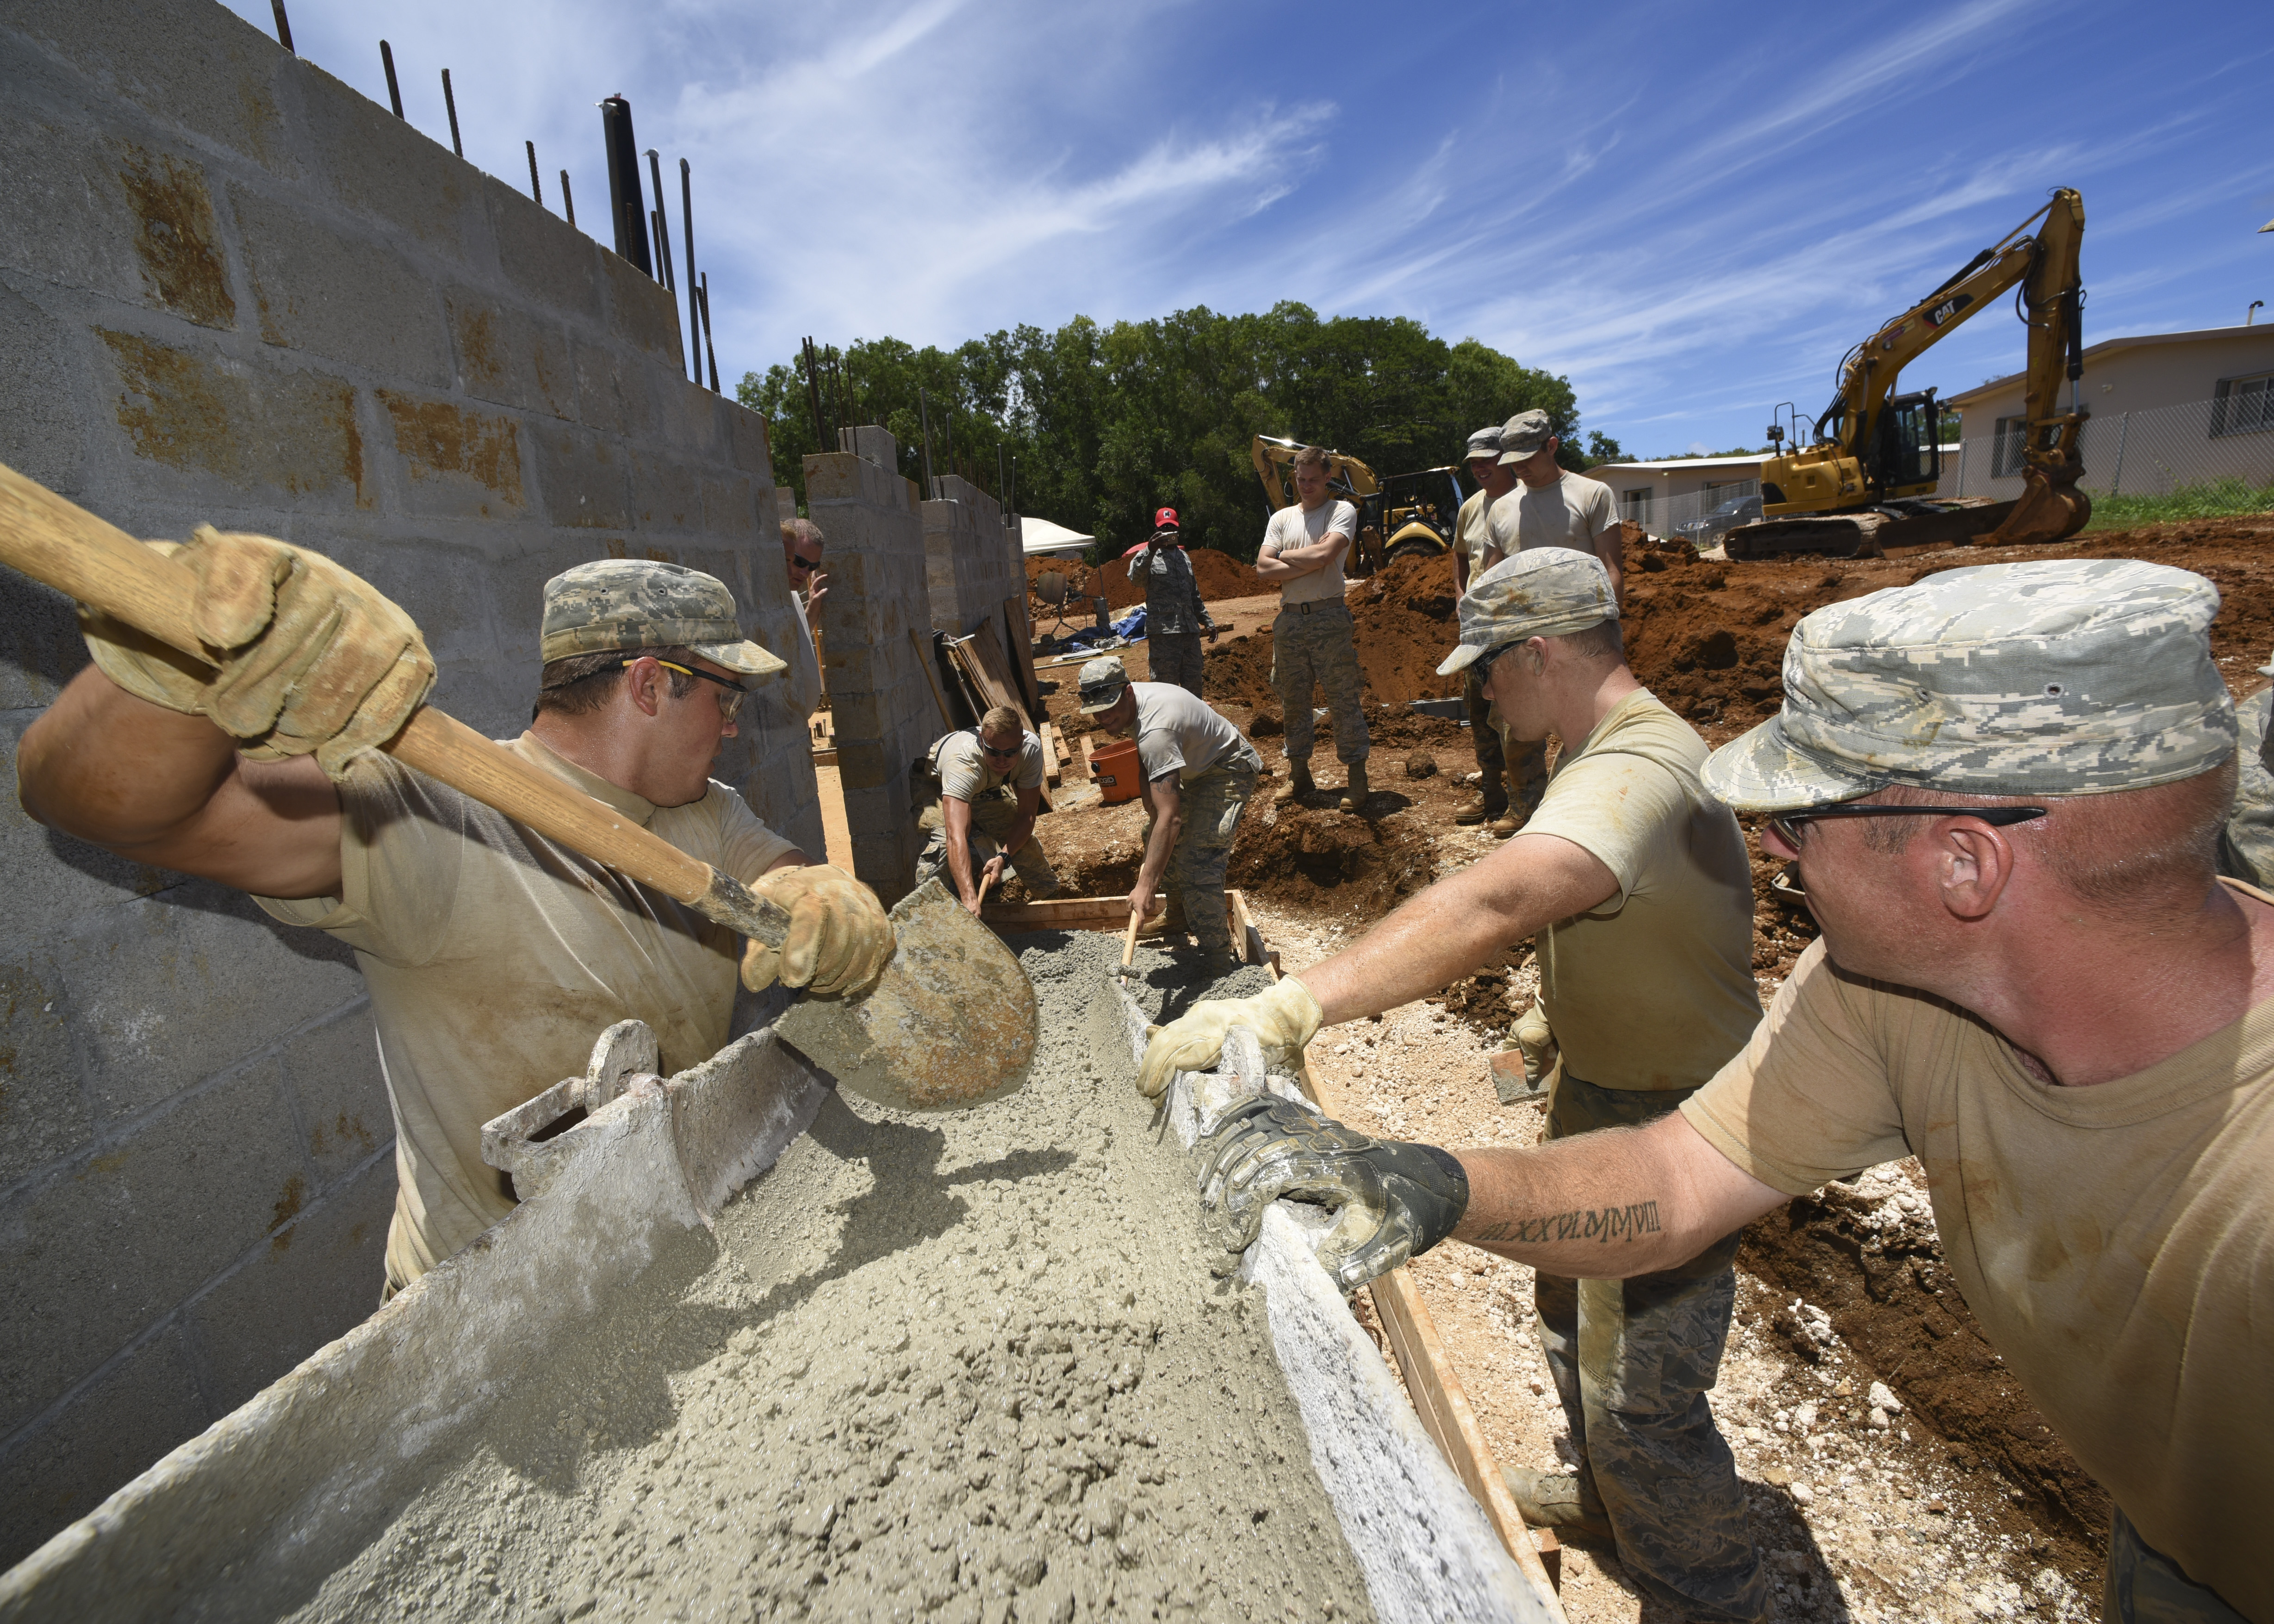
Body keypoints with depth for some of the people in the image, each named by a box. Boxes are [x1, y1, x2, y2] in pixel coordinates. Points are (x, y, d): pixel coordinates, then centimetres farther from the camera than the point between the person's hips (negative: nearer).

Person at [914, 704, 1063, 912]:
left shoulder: (1031, 748, -33)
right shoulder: (963, 761, -47)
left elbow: (1026, 816, -24)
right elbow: (956, 837, -57)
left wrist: (1003, 857, -39)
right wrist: (969, 900, -67)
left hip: (988, 789, 4)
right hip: (938, 786, -4)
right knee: (944, 837, -31)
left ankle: (1051, 891, 30)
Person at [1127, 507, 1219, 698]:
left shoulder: (1184, 557, 21)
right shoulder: (1148, 557, 1)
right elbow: (1134, 576, -22)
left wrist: (1207, 621, 21)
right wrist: (1151, 550, -35)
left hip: (1190, 630, 6)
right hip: (1163, 631, -6)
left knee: (1194, 681, 9)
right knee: (1166, 682, -4)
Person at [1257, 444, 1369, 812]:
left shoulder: (1342, 511, 2)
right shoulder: (1282, 518, 15)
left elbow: (1325, 554, -16)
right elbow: (1263, 569, 1)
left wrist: (1286, 556, 0)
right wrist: (1309, 562, -7)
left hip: (1329, 618, -5)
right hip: (1289, 619, 5)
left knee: (1343, 699, -4)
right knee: (1293, 700, 10)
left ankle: (1357, 776, 2)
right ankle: (1299, 775, 20)